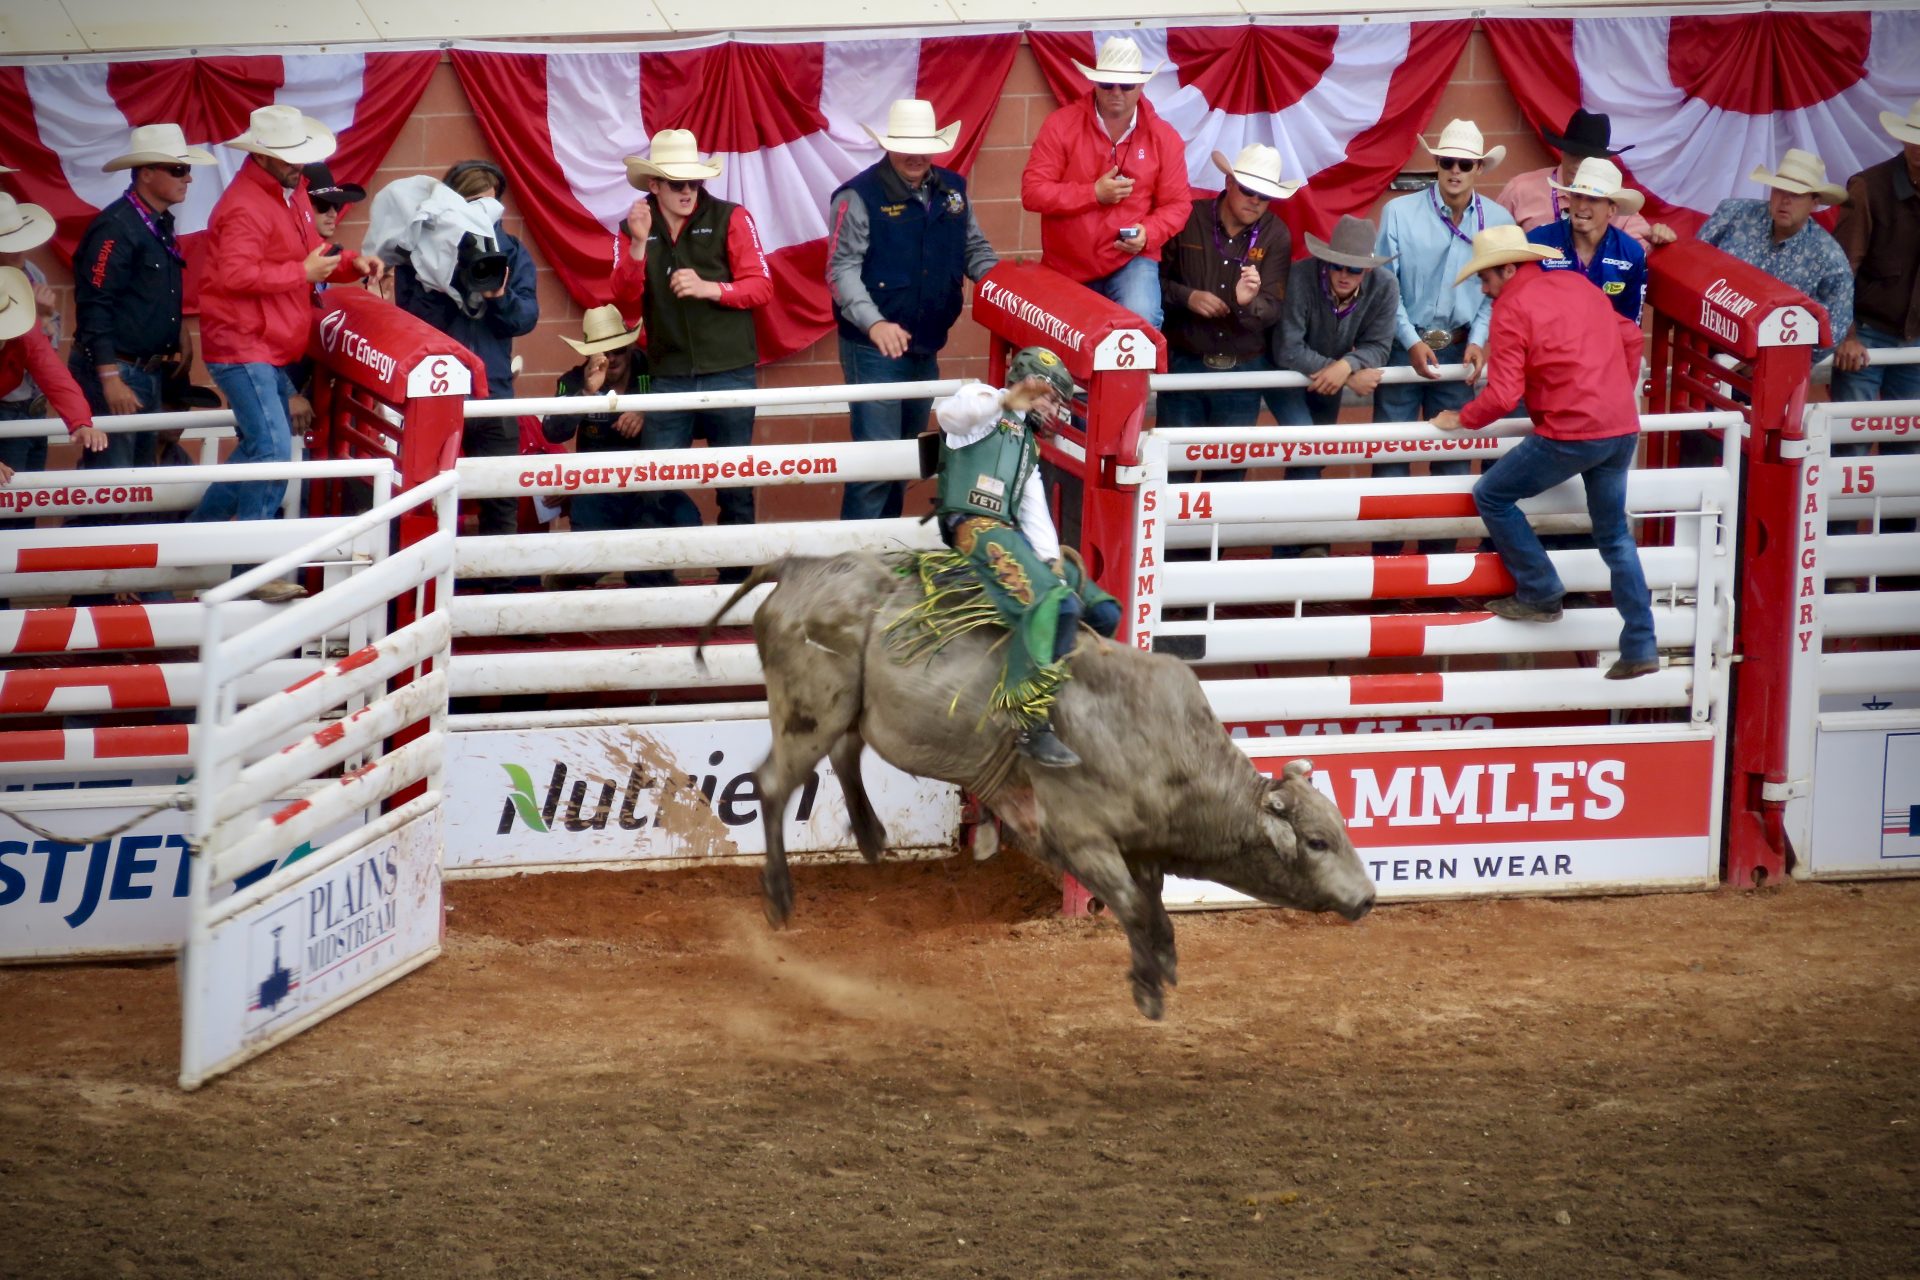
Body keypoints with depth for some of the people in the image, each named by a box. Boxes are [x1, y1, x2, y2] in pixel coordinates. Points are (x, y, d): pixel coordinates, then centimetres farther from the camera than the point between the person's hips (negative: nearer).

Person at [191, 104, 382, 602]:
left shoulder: (292, 193, 12)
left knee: (261, 448, 18)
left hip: (274, 349, 10)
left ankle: (199, 529, 30)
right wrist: (304, 272, -23)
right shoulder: (245, 206, -19)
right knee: (272, 450, -16)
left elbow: (309, 253, 21)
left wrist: (352, 262, 2)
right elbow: (236, 275, -28)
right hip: (242, 347, -10)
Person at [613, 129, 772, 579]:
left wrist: (709, 289, -19)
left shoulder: (729, 219, -1)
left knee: (735, 486, 5)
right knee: (656, 487, -1)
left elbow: (761, 288, -3)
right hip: (669, 378, 2)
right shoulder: (638, 228, 6)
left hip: (729, 373, -2)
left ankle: (735, 573, 15)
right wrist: (639, 245, -13)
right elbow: (626, 306, 0)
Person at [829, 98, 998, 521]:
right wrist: (874, 323, -29)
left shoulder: (952, 190, 8)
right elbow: (842, 268, -15)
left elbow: (974, 249, 17)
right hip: (875, 347, -7)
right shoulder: (860, 196, -11)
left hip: (927, 346, 7)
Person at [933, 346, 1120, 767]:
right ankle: (1031, 725, -35)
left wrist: (1052, 563, 2)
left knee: (1104, 613, 2)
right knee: (1055, 604, -30)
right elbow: (950, 413, -19)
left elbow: (1037, 515, 19)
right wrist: (1005, 401, -34)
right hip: (976, 527, -9)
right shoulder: (982, 404, 7)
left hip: (1013, 535, 9)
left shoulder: (1028, 445, 30)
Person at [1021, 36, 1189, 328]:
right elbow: (1032, 193, -12)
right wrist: (1094, 194, -20)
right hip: (1067, 267, 1)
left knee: (1141, 324, -30)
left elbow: (1177, 203, 1)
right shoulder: (1061, 125, -8)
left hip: (1131, 261, -1)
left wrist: (1148, 234, -19)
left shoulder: (1163, 136, -3)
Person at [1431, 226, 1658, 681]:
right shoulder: (1578, 285, 14)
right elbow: (1628, 340, 24)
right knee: (1615, 537, 18)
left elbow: (1502, 396, -12)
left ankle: (1540, 596, 12)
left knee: (1491, 496, 10)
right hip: (1623, 427, 7)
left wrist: (1460, 420, 5)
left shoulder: (1512, 307, -7)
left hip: (1569, 433, -7)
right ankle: (1641, 648, 12)